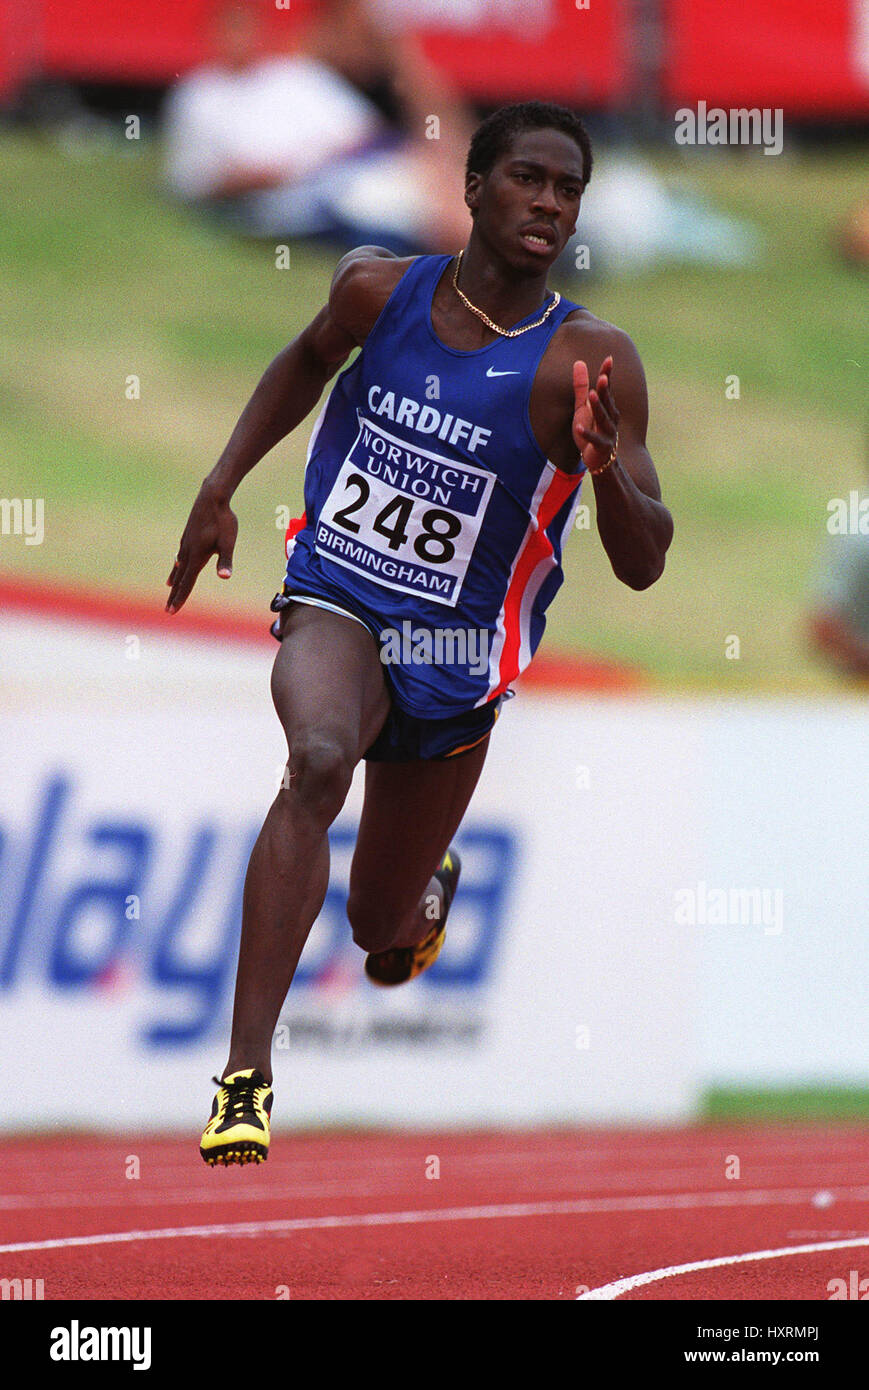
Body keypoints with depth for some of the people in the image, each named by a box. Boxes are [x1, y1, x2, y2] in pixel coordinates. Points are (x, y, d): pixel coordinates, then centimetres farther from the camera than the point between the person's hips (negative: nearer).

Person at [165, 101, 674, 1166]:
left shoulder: (590, 364, -16)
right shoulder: (378, 288, -8)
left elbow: (642, 567, -17)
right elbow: (310, 361, 17)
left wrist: (607, 468, -36)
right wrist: (220, 488, 12)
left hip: (457, 654, 1)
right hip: (336, 599, -1)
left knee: (383, 934, 14)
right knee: (319, 759, -36)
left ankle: (427, 884, 56)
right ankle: (246, 1076, -39)